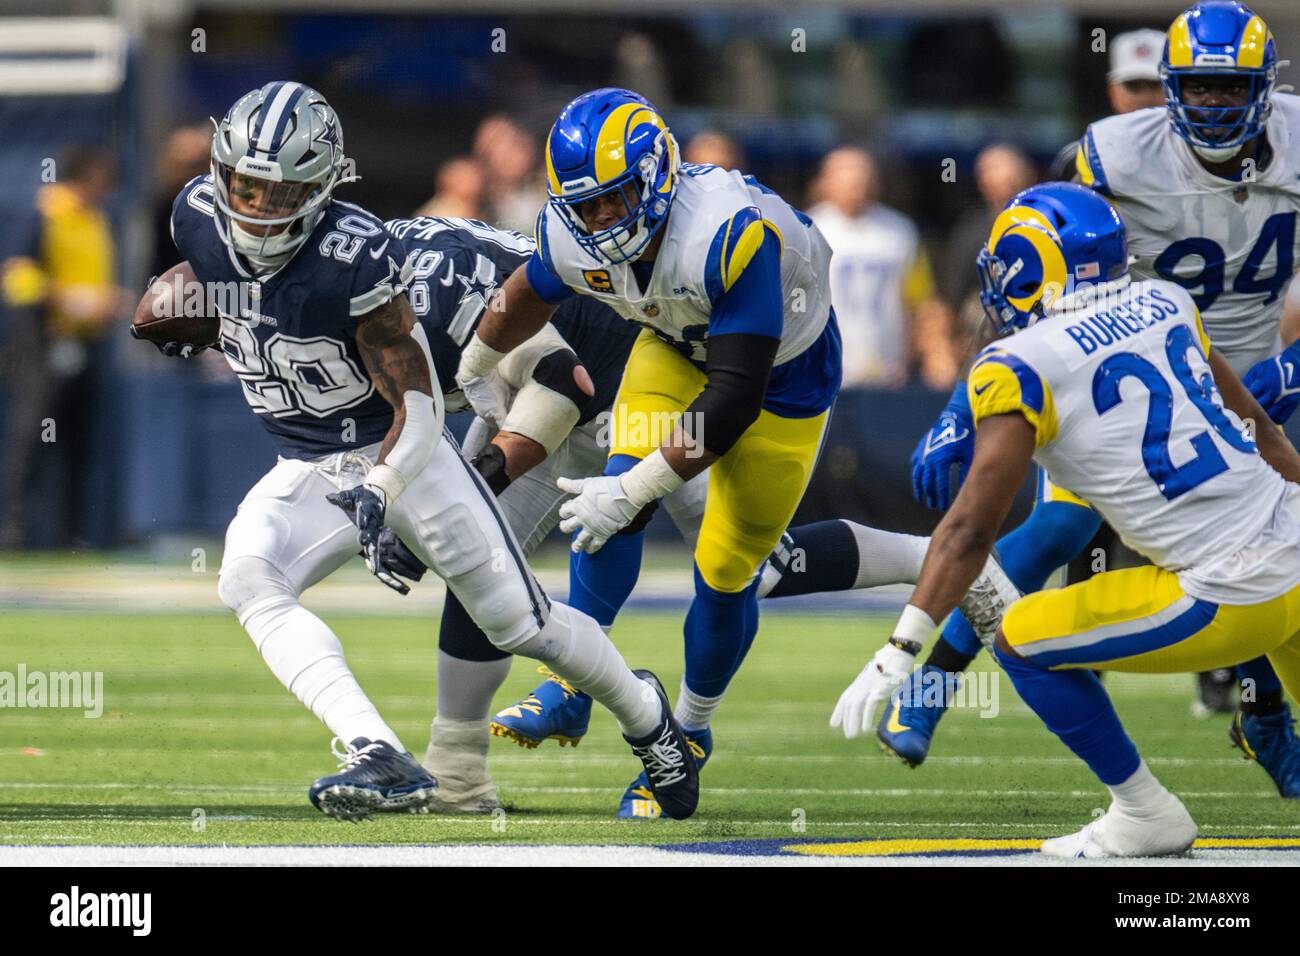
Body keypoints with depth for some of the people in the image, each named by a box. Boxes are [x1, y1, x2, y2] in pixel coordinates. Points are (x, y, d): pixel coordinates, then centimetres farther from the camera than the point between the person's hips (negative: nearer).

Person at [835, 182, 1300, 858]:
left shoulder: (1022, 368, -7)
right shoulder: (1165, 305, 10)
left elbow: (971, 530, -11)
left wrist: (900, 650, -11)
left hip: (1228, 602, -7)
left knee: (1021, 642, 7)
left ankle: (1145, 815, 12)